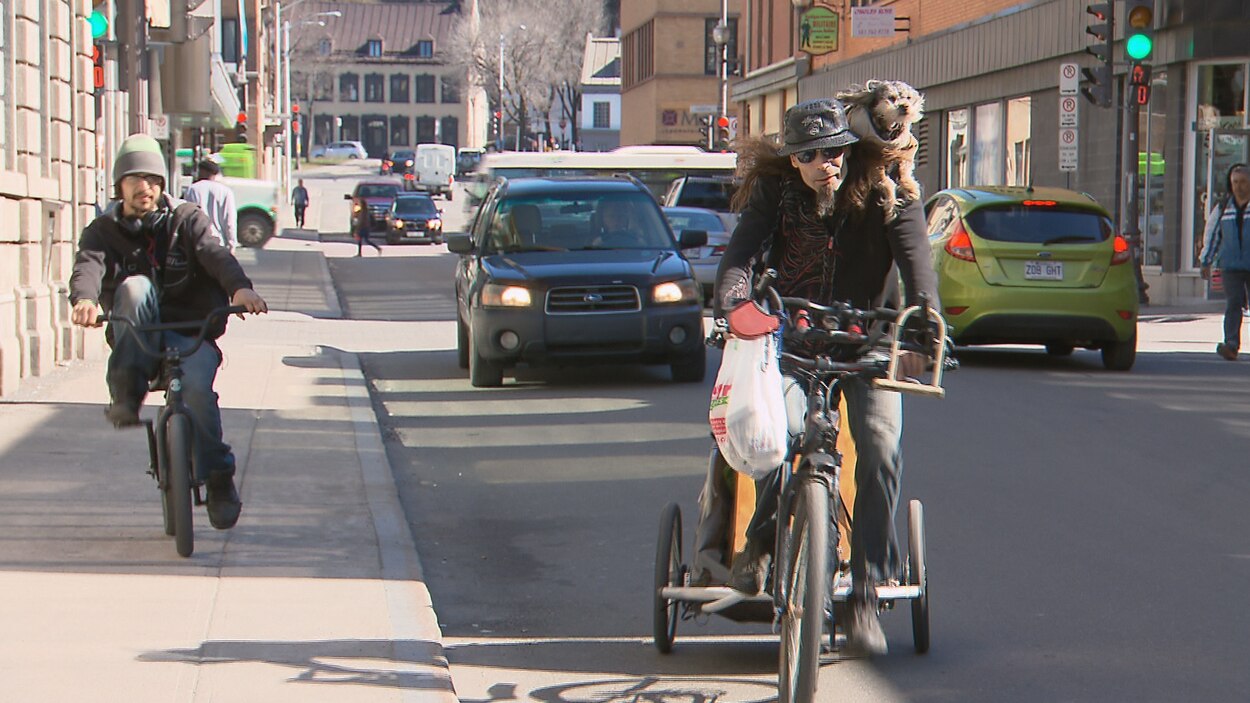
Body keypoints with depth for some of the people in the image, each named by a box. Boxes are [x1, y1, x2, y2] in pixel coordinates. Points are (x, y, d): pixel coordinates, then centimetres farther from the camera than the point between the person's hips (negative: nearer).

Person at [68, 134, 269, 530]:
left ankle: (219, 479, -15)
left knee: (197, 385, -31)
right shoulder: (103, 231, 8)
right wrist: (84, 299, -39)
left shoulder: (187, 220, 7)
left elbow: (215, 255, -14)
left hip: (192, 331, 0)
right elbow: (88, 266, -14)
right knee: (134, 287, -30)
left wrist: (239, 287, -37)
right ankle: (126, 395, -33)